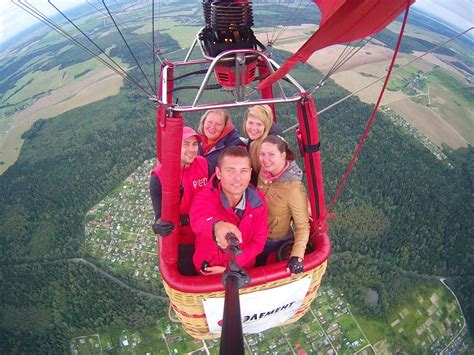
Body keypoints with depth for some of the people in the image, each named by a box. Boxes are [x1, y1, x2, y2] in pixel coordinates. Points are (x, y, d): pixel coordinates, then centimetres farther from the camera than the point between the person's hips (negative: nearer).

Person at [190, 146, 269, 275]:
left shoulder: (258, 201, -12)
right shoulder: (205, 196, -20)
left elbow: (258, 241, -7)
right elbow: (198, 219, -42)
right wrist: (217, 226, -65)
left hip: (244, 270, 2)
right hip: (208, 272, -1)